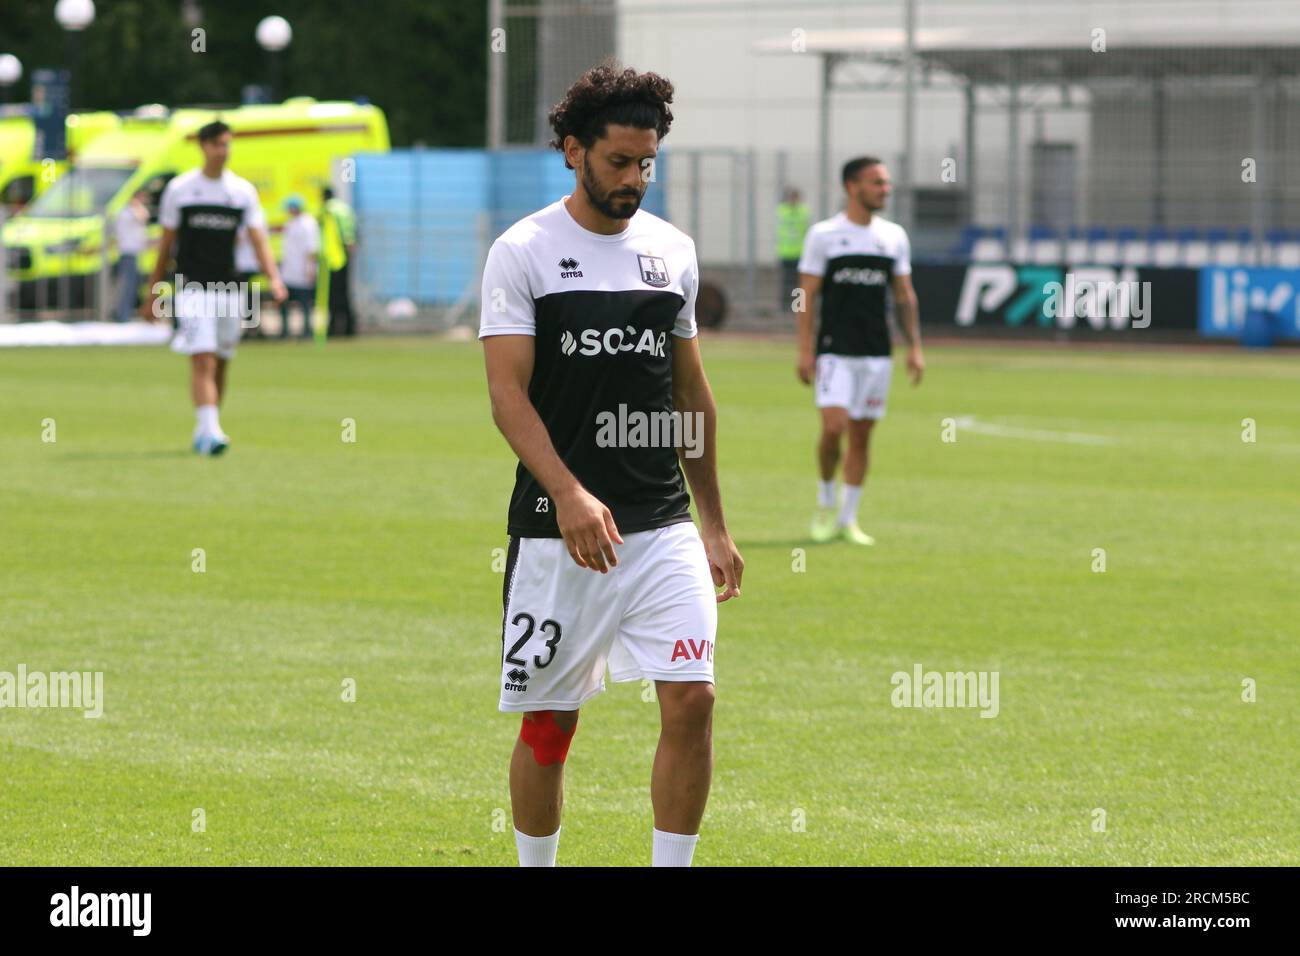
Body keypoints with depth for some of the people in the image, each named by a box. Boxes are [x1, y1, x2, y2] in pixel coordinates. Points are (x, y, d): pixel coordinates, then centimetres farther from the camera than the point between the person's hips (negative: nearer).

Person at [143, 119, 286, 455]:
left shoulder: (243, 191, 6)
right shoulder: (179, 188, 1)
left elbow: (258, 239, 0)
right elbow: (165, 245, 6)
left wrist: (274, 277, -17)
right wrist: (152, 292, 6)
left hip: (228, 289, 3)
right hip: (192, 286, -3)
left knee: (220, 364, 10)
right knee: (203, 361, -16)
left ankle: (203, 431, 25)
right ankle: (210, 430, -25)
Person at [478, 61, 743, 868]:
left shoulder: (673, 250, 11)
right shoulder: (523, 251, -3)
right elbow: (507, 393, -11)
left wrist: (715, 524, 18)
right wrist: (569, 494, -25)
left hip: (664, 525, 4)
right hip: (556, 529, -3)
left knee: (692, 698, -10)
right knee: (549, 720, 3)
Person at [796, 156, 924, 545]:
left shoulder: (894, 236, 9)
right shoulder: (823, 235, -2)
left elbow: (904, 295, 15)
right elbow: (807, 295, -3)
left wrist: (915, 347, 8)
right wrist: (804, 351, -8)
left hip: (877, 352, 4)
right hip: (836, 349, -4)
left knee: (861, 436, 4)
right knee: (833, 427, -16)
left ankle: (848, 518, 12)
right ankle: (826, 501, 7)